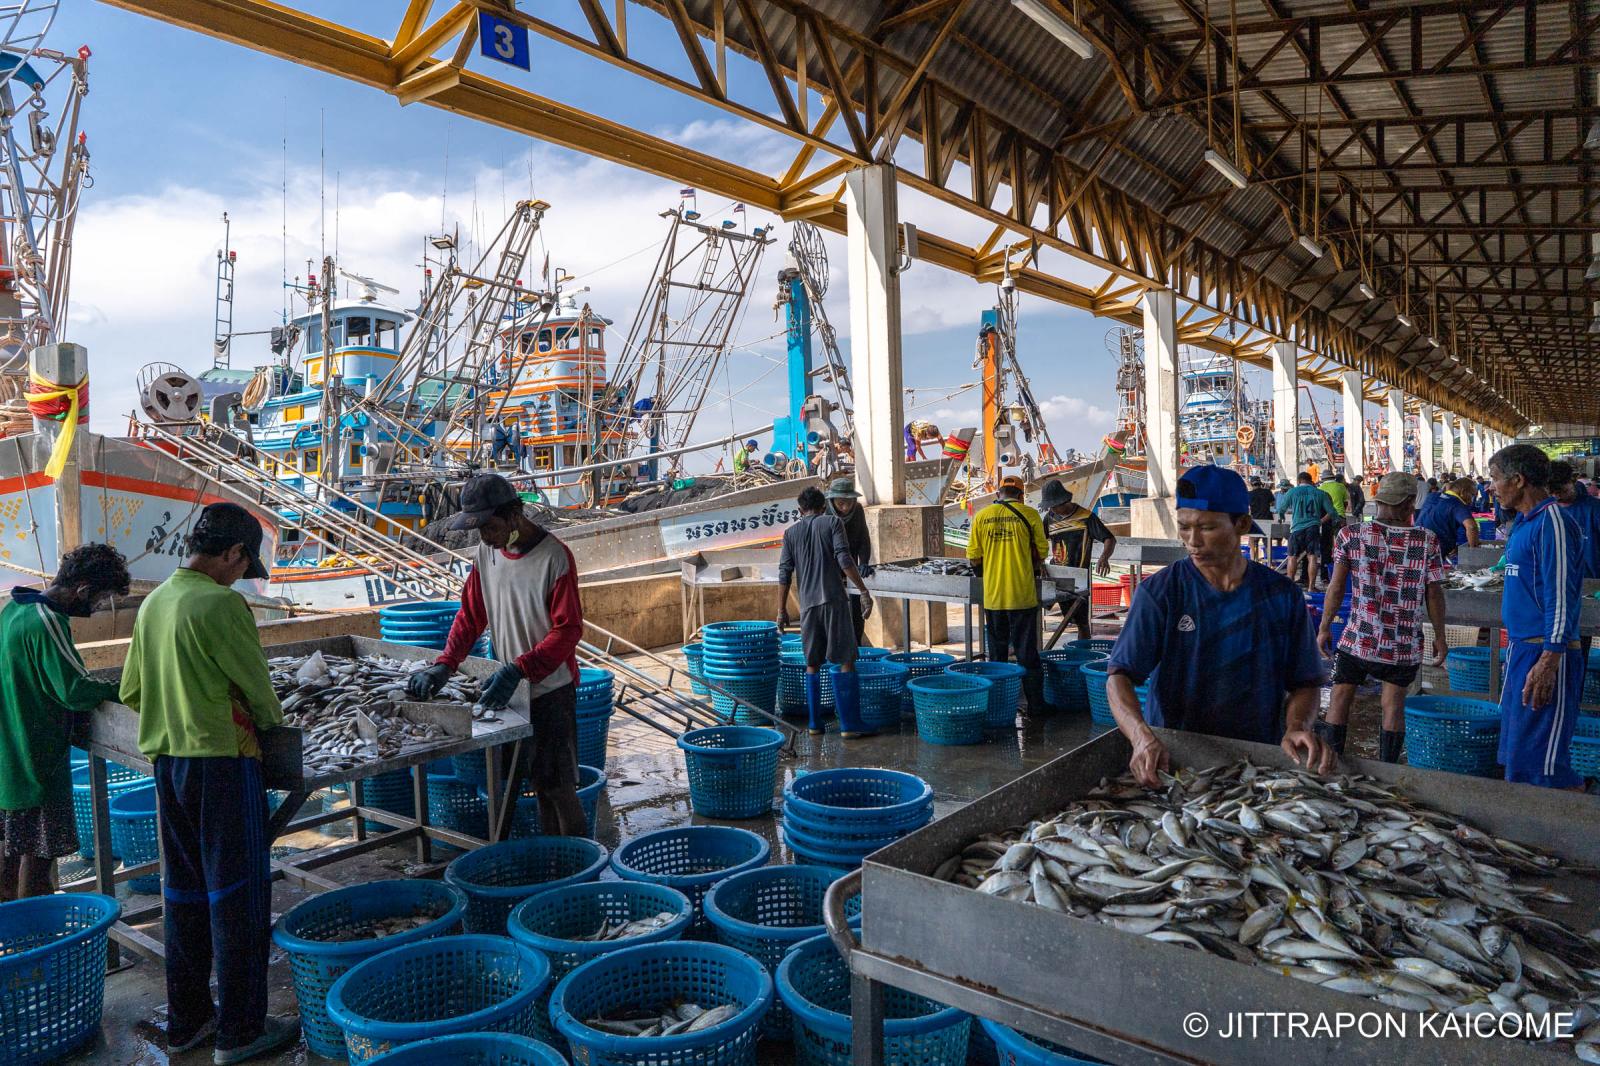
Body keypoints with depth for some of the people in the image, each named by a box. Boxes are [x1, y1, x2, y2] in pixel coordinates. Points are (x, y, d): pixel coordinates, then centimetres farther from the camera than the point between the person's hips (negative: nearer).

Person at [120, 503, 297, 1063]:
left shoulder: (153, 602, 8)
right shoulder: (221, 603, -17)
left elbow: (132, 692, 15)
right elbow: (256, 685, -10)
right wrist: (274, 725, 8)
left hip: (168, 761, 8)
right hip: (222, 760, -8)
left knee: (184, 889, 17)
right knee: (239, 892, 2)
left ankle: (185, 1020, 28)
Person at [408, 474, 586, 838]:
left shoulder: (554, 558, -18)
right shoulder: (486, 553, 2)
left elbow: (568, 630, -20)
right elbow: (471, 615, 8)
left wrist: (517, 670, -29)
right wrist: (443, 666, -5)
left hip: (550, 689, -6)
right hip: (506, 689, 6)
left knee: (555, 787, 2)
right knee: (501, 783, 13)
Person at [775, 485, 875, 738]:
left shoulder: (790, 533, 12)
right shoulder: (832, 523, 4)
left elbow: (785, 573, 7)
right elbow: (844, 560, -8)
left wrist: (782, 610, 11)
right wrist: (864, 592, -8)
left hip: (808, 604, 3)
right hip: (834, 599, -3)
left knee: (812, 665, 12)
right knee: (845, 661, -1)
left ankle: (814, 723, 13)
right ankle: (850, 725, -3)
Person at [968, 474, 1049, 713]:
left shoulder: (981, 516, 1)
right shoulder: (1029, 514, -4)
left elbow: (973, 558, 1)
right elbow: (1042, 552, 1)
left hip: (992, 595, 2)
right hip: (1023, 595, -2)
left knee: (997, 652, 13)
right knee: (1027, 652, 5)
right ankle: (1035, 703, 10)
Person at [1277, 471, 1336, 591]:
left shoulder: (1292, 492, 2)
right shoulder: (1319, 493, 6)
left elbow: (1281, 509, 8)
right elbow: (1330, 512, 6)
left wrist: (1281, 517, 29)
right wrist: (1320, 522, 19)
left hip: (1297, 527, -1)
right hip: (1313, 528, 1)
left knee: (1293, 557, 8)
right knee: (1312, 557, -1)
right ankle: (1311, 586, -2)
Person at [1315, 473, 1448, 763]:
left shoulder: (1350, 535, -5)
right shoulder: (1427, 541, -4)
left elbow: (1336, 587, -4)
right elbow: (1434, 594, -2)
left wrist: (1325, 627, 5)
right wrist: (1440, 637, 10)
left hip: (1357, 638, 0)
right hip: (1405, 642, 1)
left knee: (1340, 697, 8)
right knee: (1394, 704, 10)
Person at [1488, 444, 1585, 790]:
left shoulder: (1551, 522, -15)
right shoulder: (1525, 522, 14)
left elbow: (1561, 599, -19)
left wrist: (1548, 662, -23)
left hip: (1543, 655, -10)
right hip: (1521, 649, 10)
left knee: (1540, 763, -8)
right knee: (1515, 754, 16)